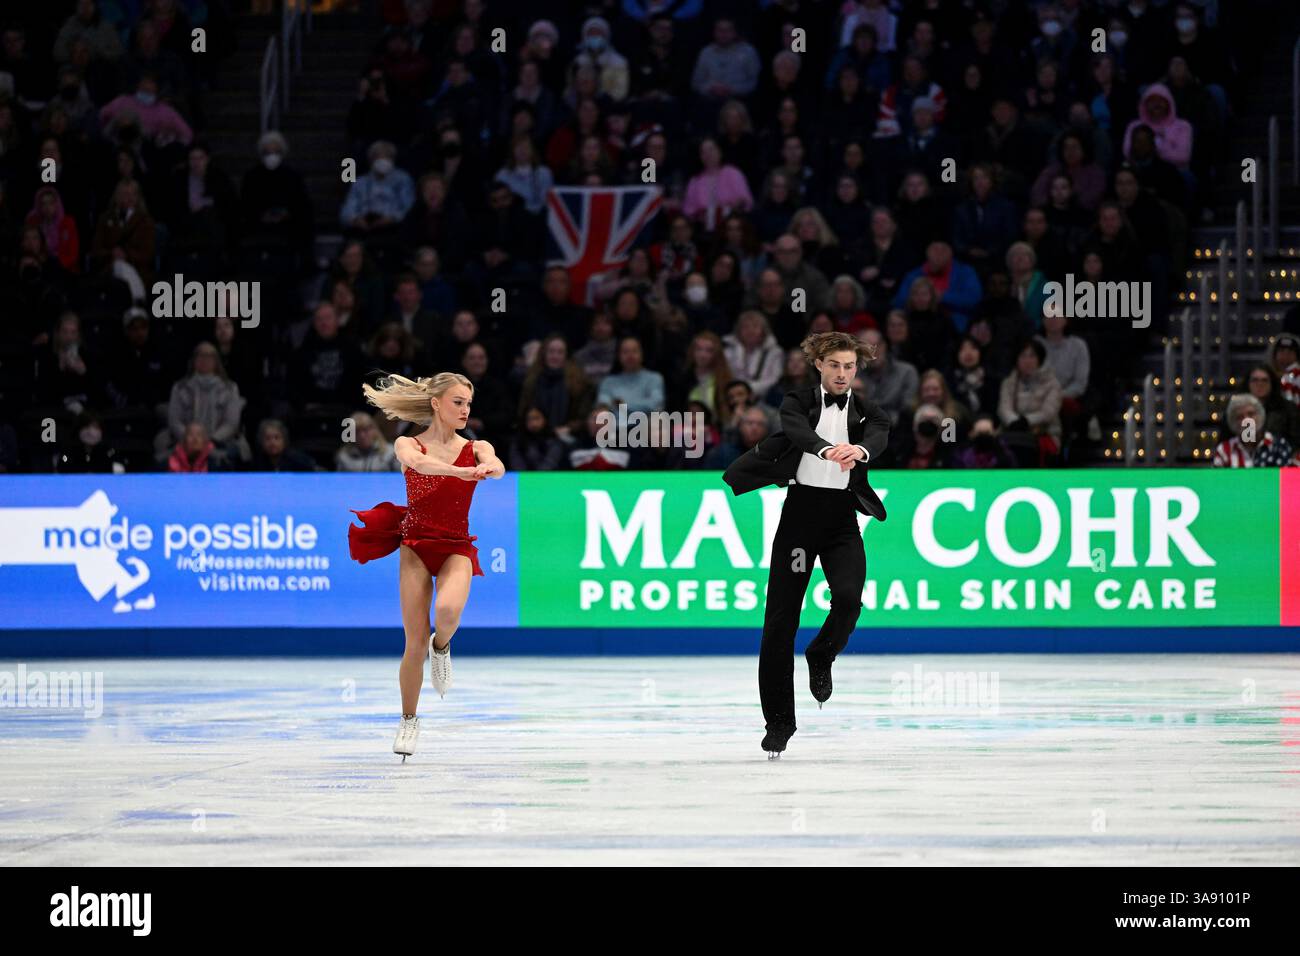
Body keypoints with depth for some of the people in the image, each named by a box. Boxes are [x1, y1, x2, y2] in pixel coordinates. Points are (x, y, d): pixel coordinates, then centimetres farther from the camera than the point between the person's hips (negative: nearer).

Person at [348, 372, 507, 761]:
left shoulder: (476, 448, 4)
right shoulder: (408, 444, -1)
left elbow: (497, 467, -19)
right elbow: (418, 462, -25)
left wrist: (488, 467, -45)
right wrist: (461, 471, -44)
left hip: (456, 549, 0)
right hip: (417, 546, 0)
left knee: (448, 609, -32)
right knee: (415, 642, -4)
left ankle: (442, 648, 3)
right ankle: (408, 719, 17)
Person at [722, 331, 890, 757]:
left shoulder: (867, 413, 7)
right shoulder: (798, 403, 2)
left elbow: (879, 437, -16)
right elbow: (799, 432, -20)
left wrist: (859, 450, -40)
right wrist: (828, 449, -42)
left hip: (842, 520, 1)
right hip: (800, 512, -1)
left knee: (848, 598, -24)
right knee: (781, 617, -2)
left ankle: (821, 657, 10)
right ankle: (779, 721, 7)